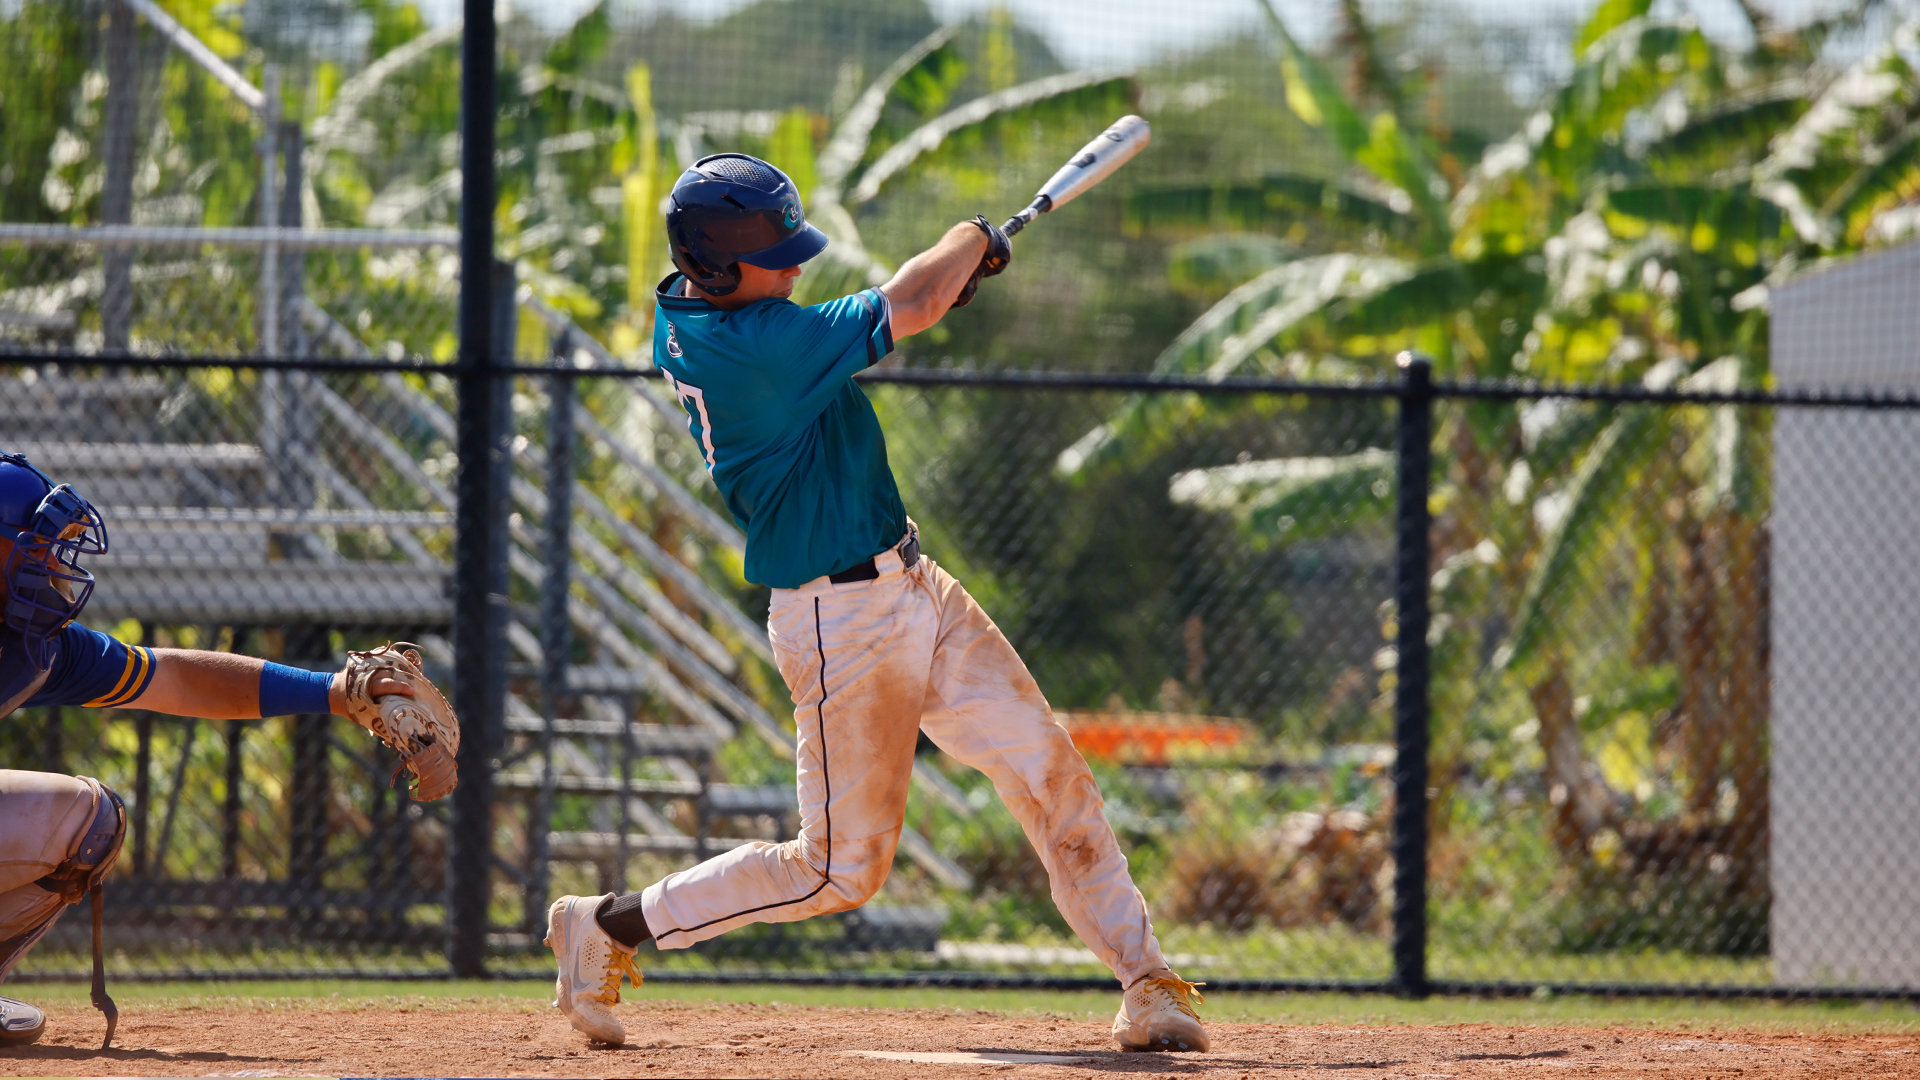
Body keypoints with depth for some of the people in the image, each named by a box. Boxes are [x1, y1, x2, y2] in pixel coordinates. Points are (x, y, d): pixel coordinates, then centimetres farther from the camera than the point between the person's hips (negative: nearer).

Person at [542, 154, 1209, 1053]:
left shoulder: (681, 314, 3)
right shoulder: (754, 346, -26)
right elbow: (907, 308, -24)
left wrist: (944, 280, 1)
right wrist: (970, 239, -4)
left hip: (910, 589, 10)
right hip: (843, 623, -10)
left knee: (1050, 775, 3)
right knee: (839, 868, 1)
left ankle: (1147, 986, 6)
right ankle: (610, 927, 14)